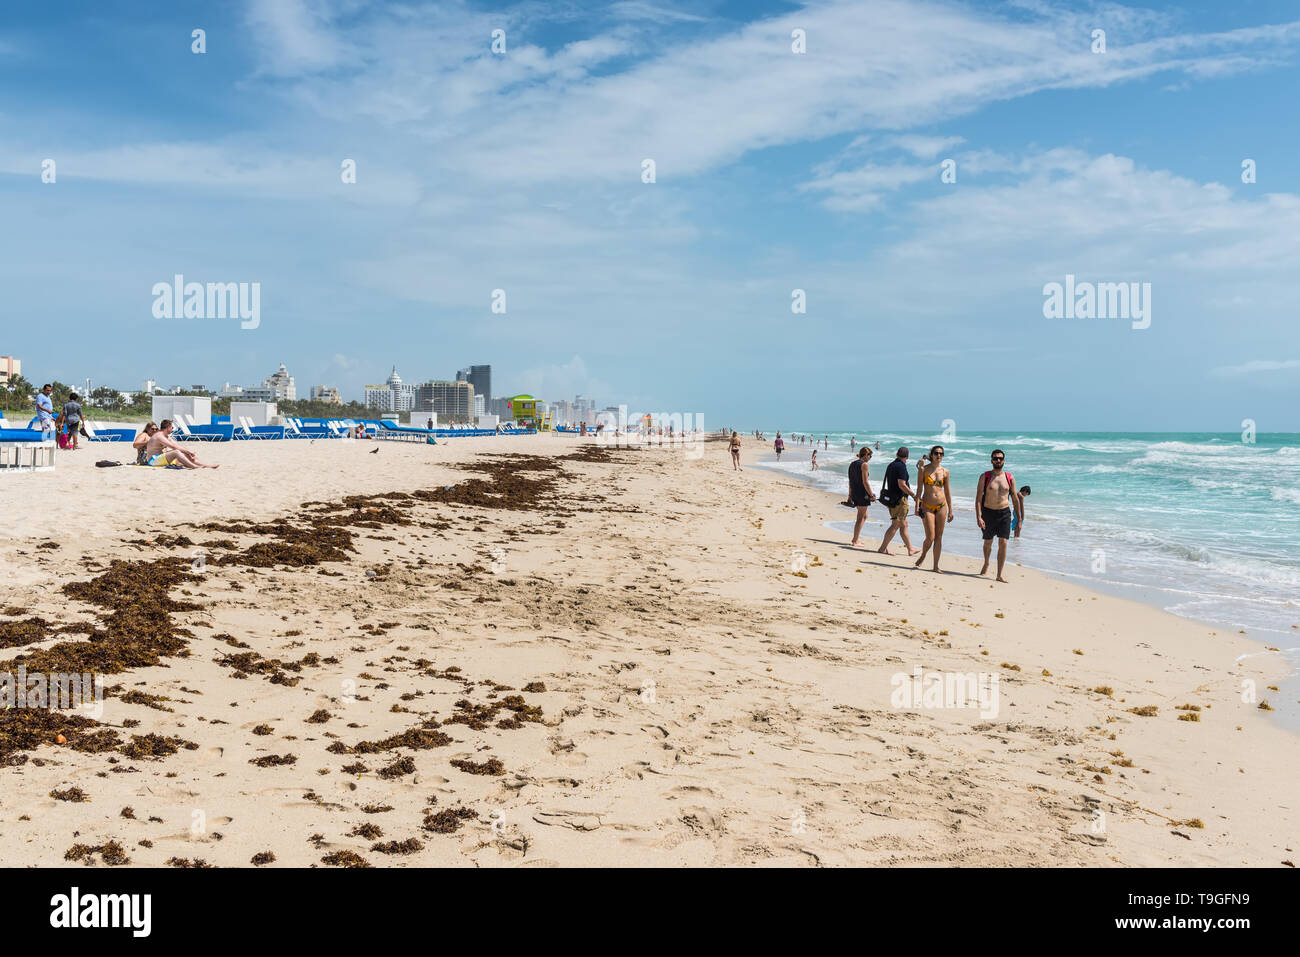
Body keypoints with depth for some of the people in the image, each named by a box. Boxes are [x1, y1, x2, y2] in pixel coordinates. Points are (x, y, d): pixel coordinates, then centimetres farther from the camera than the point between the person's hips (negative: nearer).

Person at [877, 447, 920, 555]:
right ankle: (883, 548, -4)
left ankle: (910, 549, 18)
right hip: (899, 499, -9)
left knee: (904, 525, 13)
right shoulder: (901, 466, -14)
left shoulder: (891, 465, 13)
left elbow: (885, 483, 19)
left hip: (891, 498, 9)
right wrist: (914, 495, -13)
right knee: (895, 525, -5)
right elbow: (902, 485, -21)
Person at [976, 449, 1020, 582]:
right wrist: (978, 517, -16)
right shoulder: (985, 477, -3)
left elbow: (1015, 499, 11)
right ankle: (986, 564, 42)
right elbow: (978, 498, -7)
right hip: (988, 512, -1)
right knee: (988, 542, 13)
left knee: (1003, 543, -9)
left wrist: (1020, 517, 10)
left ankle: (999, 574, -6)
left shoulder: (1009, 478, 4)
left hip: (1004, 513, 1)